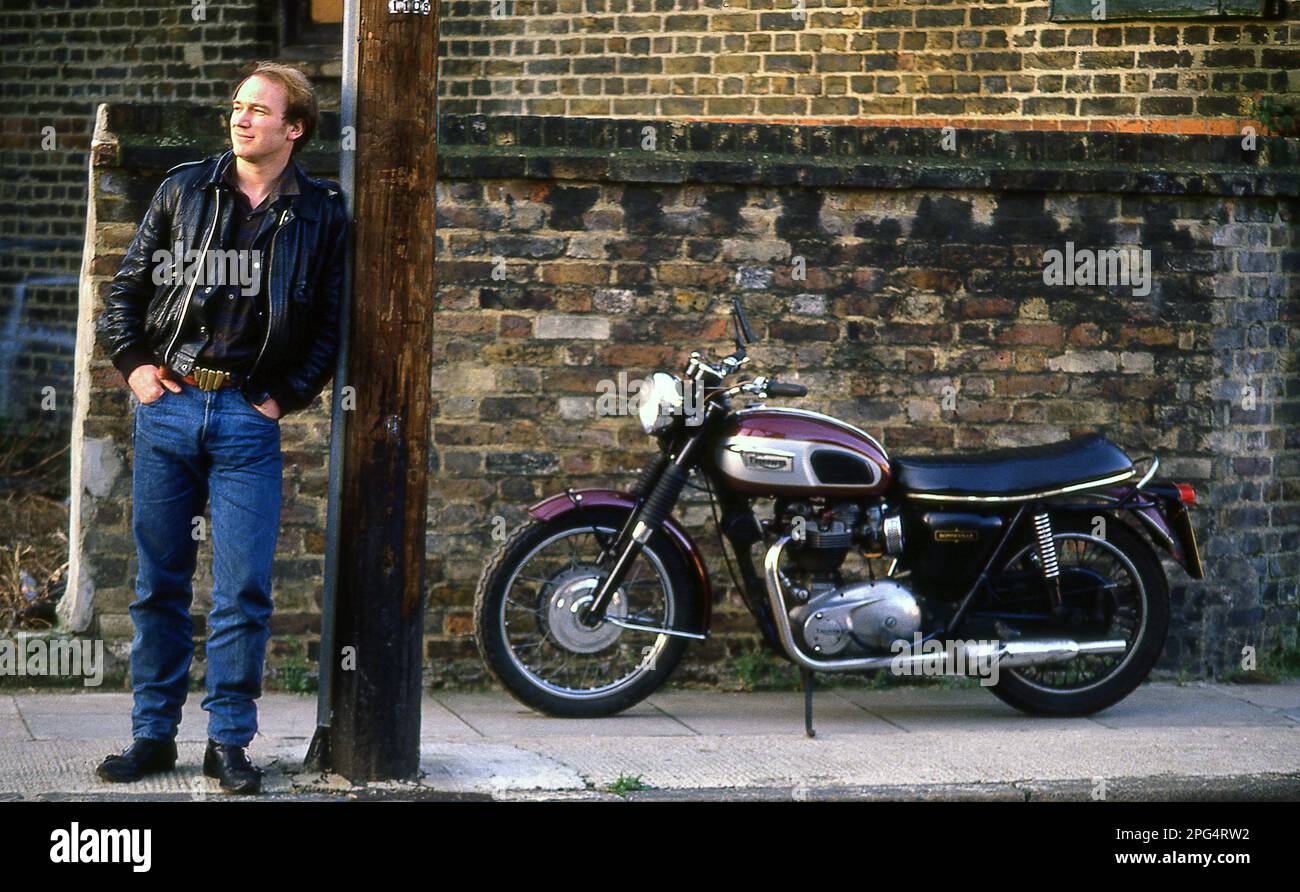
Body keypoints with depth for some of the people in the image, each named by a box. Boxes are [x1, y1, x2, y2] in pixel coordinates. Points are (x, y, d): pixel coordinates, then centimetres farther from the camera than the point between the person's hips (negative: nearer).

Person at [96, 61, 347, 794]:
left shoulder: (321, 212, 4)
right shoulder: (184, 190, 9)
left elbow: (331, 321, 5)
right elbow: (129, 285, 13)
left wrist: (287, 396, -3)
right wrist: (133, 363, 2)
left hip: (250, 416, -2)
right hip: (168, 407, 2)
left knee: (243, 591, -4)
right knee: (160, 582, 7)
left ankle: (230, 741, 6)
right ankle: (154, 735, 15)